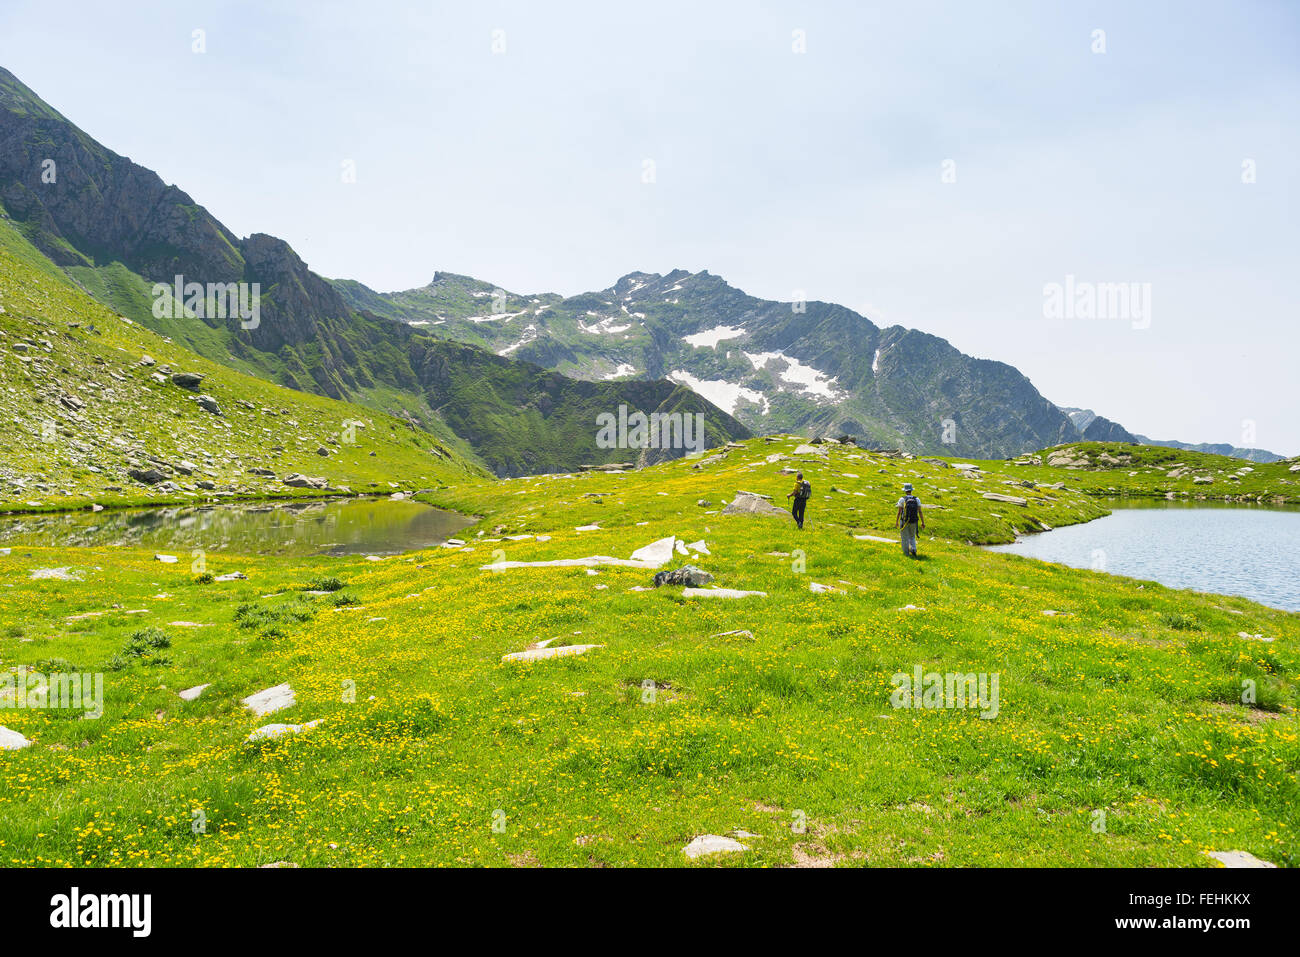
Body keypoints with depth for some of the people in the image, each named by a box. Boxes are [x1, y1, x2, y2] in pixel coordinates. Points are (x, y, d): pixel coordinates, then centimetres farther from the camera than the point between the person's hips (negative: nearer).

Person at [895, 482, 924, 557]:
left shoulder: (902, 500, -12)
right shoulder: (917, 499, -5)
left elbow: (899, 512, -11)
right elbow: (920, 512, -5)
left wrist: (896, 522, -1)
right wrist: (923, 522, 1)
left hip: (904, 522, -3)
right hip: (913, 522, 3)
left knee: (905, 538, 12)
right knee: (912, 537, 21)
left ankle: (906, 553, 19)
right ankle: (913, 549, -1)